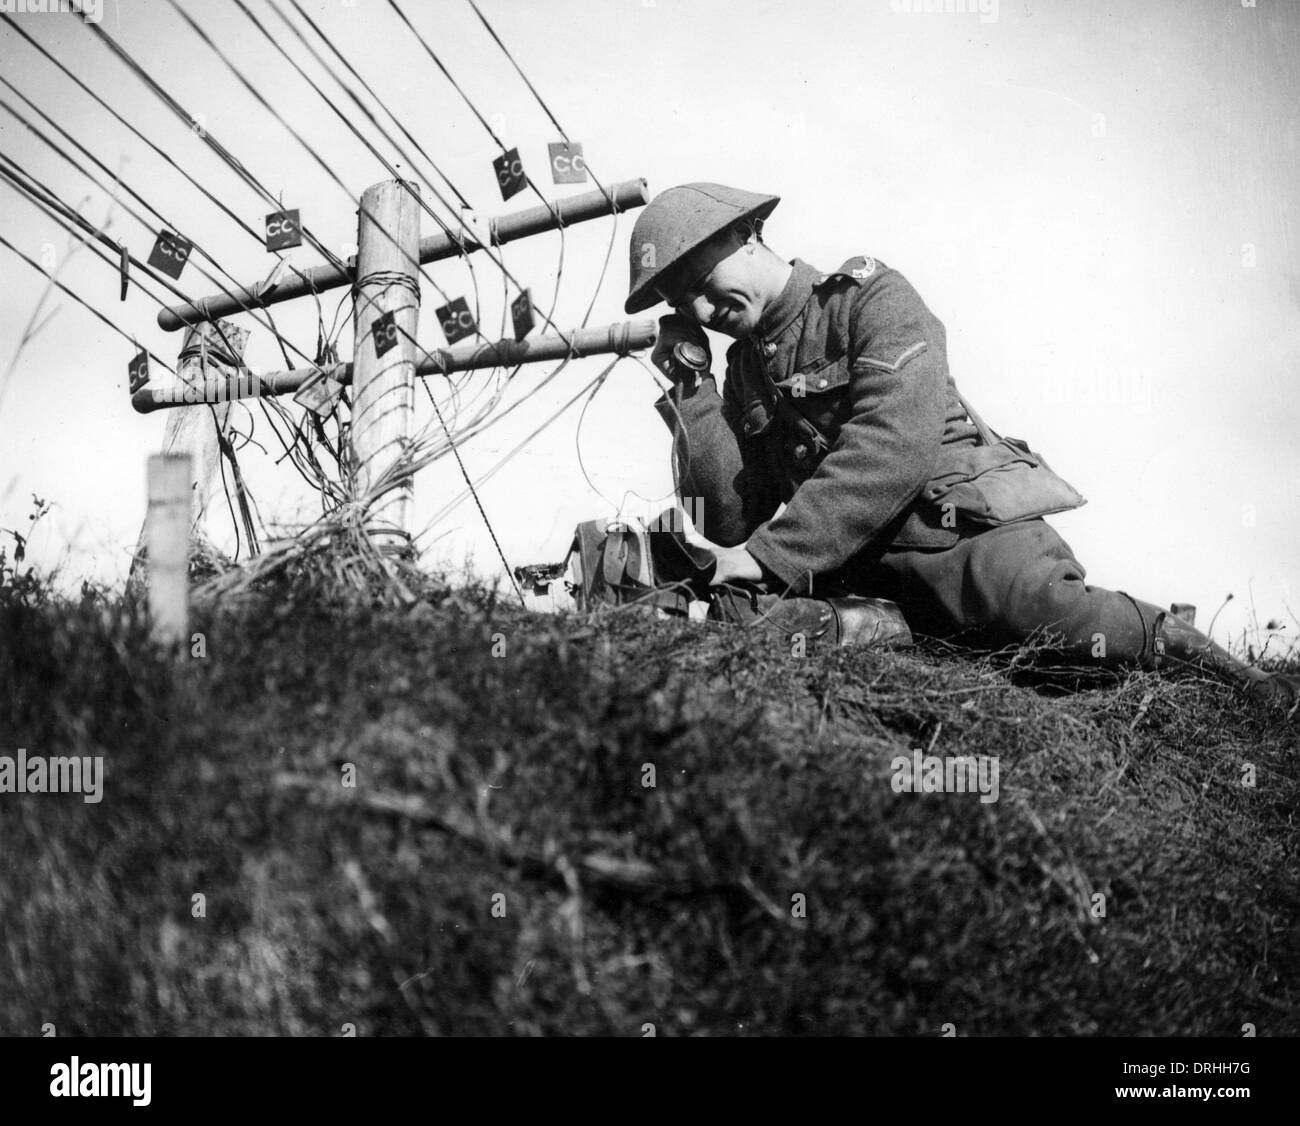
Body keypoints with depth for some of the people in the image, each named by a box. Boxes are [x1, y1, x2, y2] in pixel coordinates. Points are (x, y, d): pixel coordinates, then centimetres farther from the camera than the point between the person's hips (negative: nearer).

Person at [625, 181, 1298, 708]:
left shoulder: (869, 299, 2)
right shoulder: (745, 370, 20)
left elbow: (893, 448, -16)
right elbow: (731, 522, 7)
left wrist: (768, 554, -19)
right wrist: (691, 386, 3)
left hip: (958, 524, -4)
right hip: (850, 569, 5)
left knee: (1035, 605, -34)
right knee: (737, 609, -24)